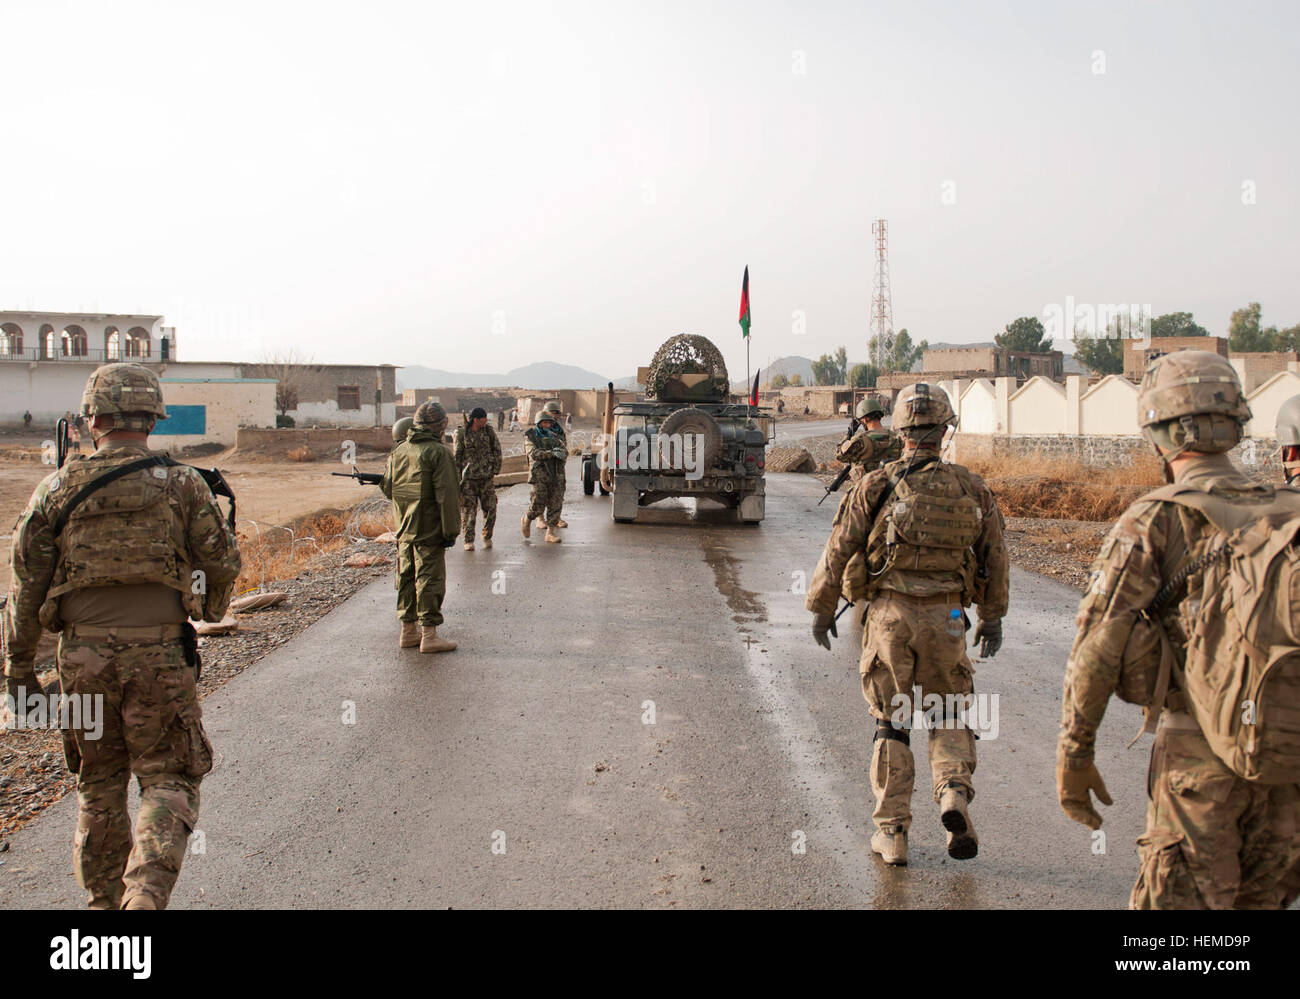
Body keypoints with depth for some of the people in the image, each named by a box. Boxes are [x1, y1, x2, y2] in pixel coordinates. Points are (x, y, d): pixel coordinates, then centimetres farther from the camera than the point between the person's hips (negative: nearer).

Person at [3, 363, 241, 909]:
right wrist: (211, 609, 25)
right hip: (160, 657, -2)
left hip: (84, 657, 2)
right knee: (168, 781, 7)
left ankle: (105, 898, 29)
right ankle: (146, 892, -12)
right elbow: (222, 562, 3)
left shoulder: (58, 488, 0)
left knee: (99, 786, 18)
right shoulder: (182, 484, -4)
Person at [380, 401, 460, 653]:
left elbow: (387, 487, 16)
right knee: (429, 578, -2)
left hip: (403, 529, 7)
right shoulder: (439, 453, -14)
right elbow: (447, 495, -17)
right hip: (429, 530, -7)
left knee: (406, 577, 14)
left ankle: (408, 631, 22)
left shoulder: (398, 451, 7)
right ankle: (429, 634, -1)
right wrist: (450, 530, -13)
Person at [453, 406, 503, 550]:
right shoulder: (461, 433, -2)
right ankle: (468, 541, 5)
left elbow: (497, 451, 11)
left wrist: (496, 468, 4)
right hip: (468, 478, -2)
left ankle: (487, 537, 17)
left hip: (486, 477, 2)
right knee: (468, 510, -3)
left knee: (490, 508, 0)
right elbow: (457, 456, 3)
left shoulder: (489, 432, 4)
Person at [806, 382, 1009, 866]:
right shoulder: (972, 489, 1)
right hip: (945, 620, 1)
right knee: (951, 716, 19)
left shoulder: (876, 486, -6)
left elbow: (838, 552, -3)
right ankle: (954, 793, -5)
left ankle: (892, 831, 13)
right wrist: (992, 618, 22)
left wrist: (822, 609, 9)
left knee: (891, 723, 11)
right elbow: (995, 560, 10)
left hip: (888, 616, -1)